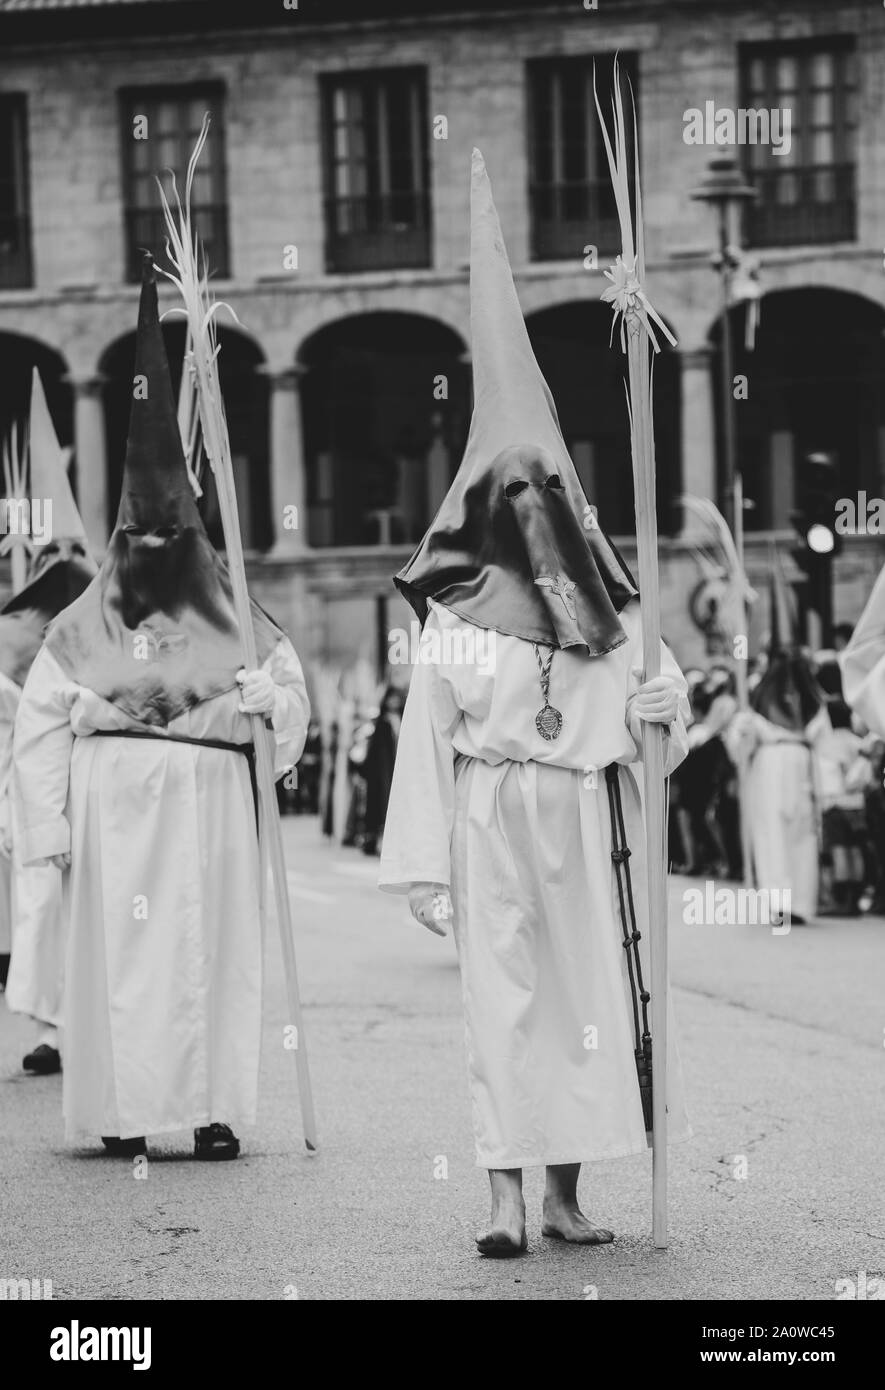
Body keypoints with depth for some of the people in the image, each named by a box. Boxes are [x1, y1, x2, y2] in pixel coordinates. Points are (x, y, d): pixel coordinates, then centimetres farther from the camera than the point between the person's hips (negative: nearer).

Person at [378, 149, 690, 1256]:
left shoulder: (607, 613, 8)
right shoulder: (455, 615, -2)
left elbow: (656, 696, 13)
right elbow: (428, 736, -3)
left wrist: (660, 709, -13)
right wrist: (424, 864, -7)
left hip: (587, 827, 4)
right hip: (495, 822, -4)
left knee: (591, 991, 3)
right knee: (501, 996, -8)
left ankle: (567, 1191, 11)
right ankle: (506, 1196, -9)